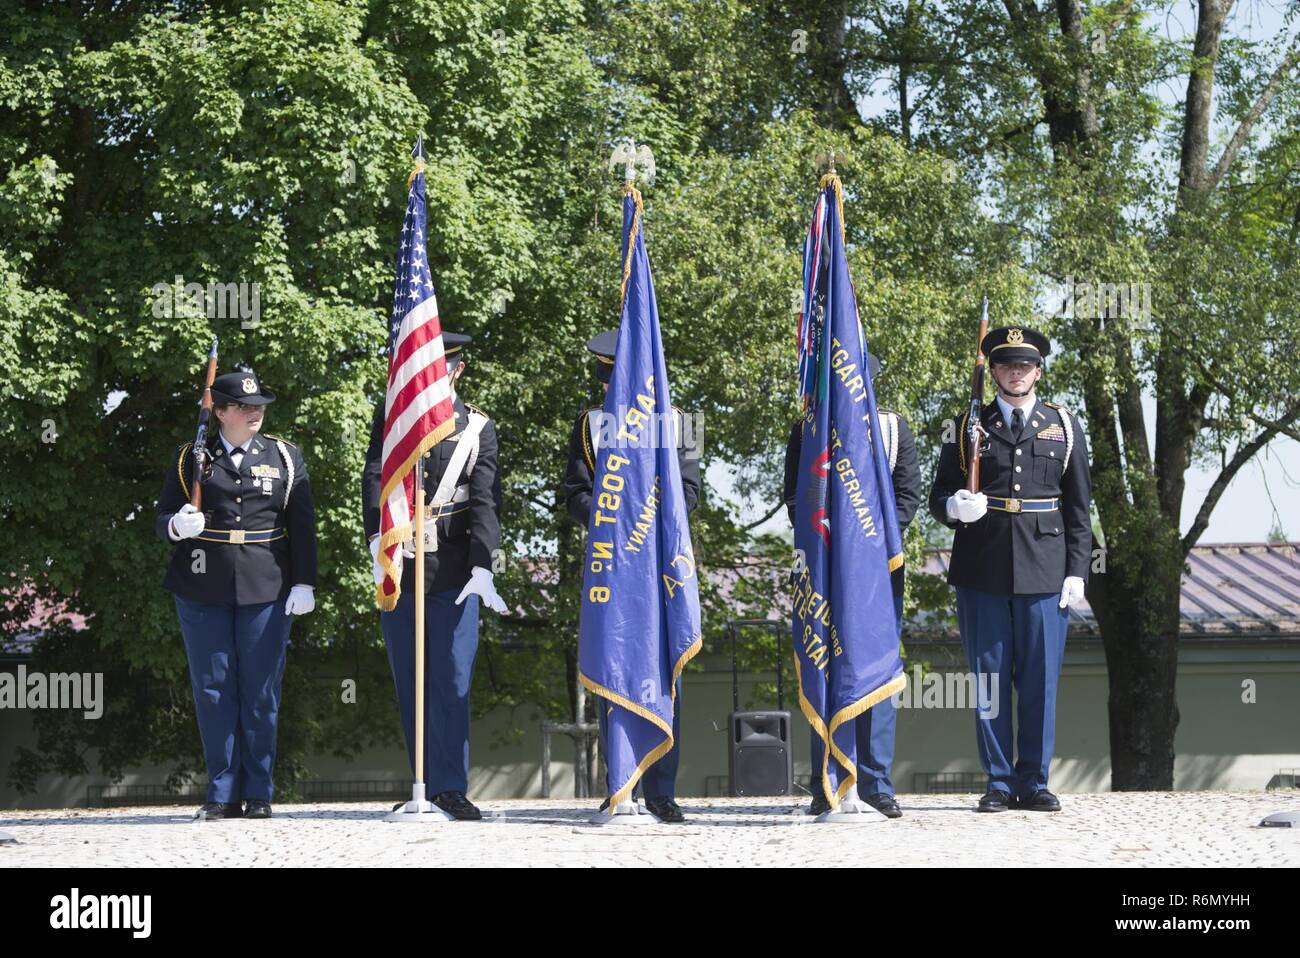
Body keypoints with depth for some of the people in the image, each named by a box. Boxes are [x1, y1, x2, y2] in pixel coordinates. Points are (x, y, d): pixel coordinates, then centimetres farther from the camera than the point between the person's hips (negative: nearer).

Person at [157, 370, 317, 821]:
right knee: (213, 691, 2)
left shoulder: (285, 456, 7)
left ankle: (258, 794, 9)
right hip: (203, 592, 1)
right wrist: (177, 527, -16)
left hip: (266, 590, -1)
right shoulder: (191, 459, 6)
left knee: (261, 693, 1)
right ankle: (222, 794, 9)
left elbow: (303, 525, 5)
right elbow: (162, 521, 8)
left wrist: (304, 582, -3)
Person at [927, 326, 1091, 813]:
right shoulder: (969, 427, 9)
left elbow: (1077, 508, 9)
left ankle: (1034, 782, 10)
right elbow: (939, 495, 10)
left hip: (1044, 572, 0)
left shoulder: (1064, 428, 10)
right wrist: (954, 507, -14)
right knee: (990, 681, 2)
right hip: (981, 572, 0)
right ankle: (999, 783, 9)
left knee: (1040, 681, 1)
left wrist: (1076, 571, 1)